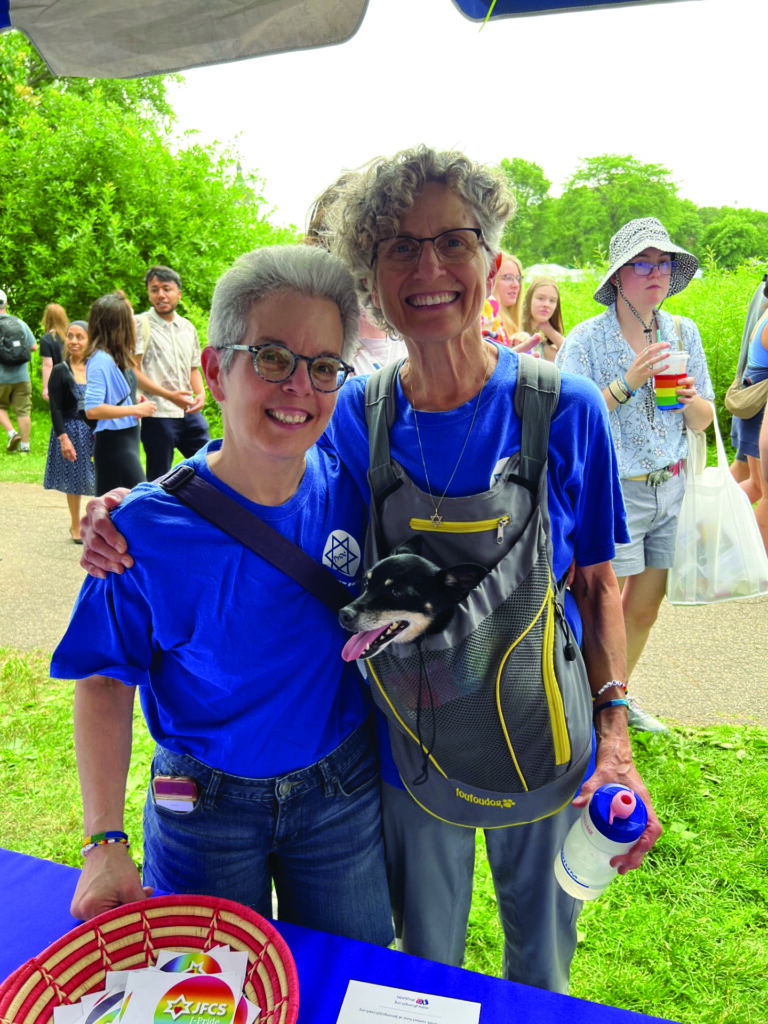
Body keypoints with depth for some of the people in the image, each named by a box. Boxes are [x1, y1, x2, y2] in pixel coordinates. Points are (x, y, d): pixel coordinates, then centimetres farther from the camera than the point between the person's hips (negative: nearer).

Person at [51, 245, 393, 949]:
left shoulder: (350, 487, -13)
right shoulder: (147, 528, -20)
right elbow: (105, 681, -10)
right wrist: (105, 841, -12)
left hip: (343, 794, 2)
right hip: (204, 808, -1)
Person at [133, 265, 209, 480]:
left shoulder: (188, 327, 13)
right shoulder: (140, 324, -4)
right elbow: (133, 372, -10)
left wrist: (201, 394, 0)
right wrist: (168, 395, -19)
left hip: (190, 413, 6)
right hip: (158, 415, -5)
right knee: (158, 481, 2)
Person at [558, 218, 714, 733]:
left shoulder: (683, 332, 6)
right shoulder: (587, 338, -9)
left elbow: (705, 420, 9)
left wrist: (689, 397, -13)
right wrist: (627, 384, -24)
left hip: (671, 488, 5)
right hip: (613, 492, -5)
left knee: (645, 608, 14)